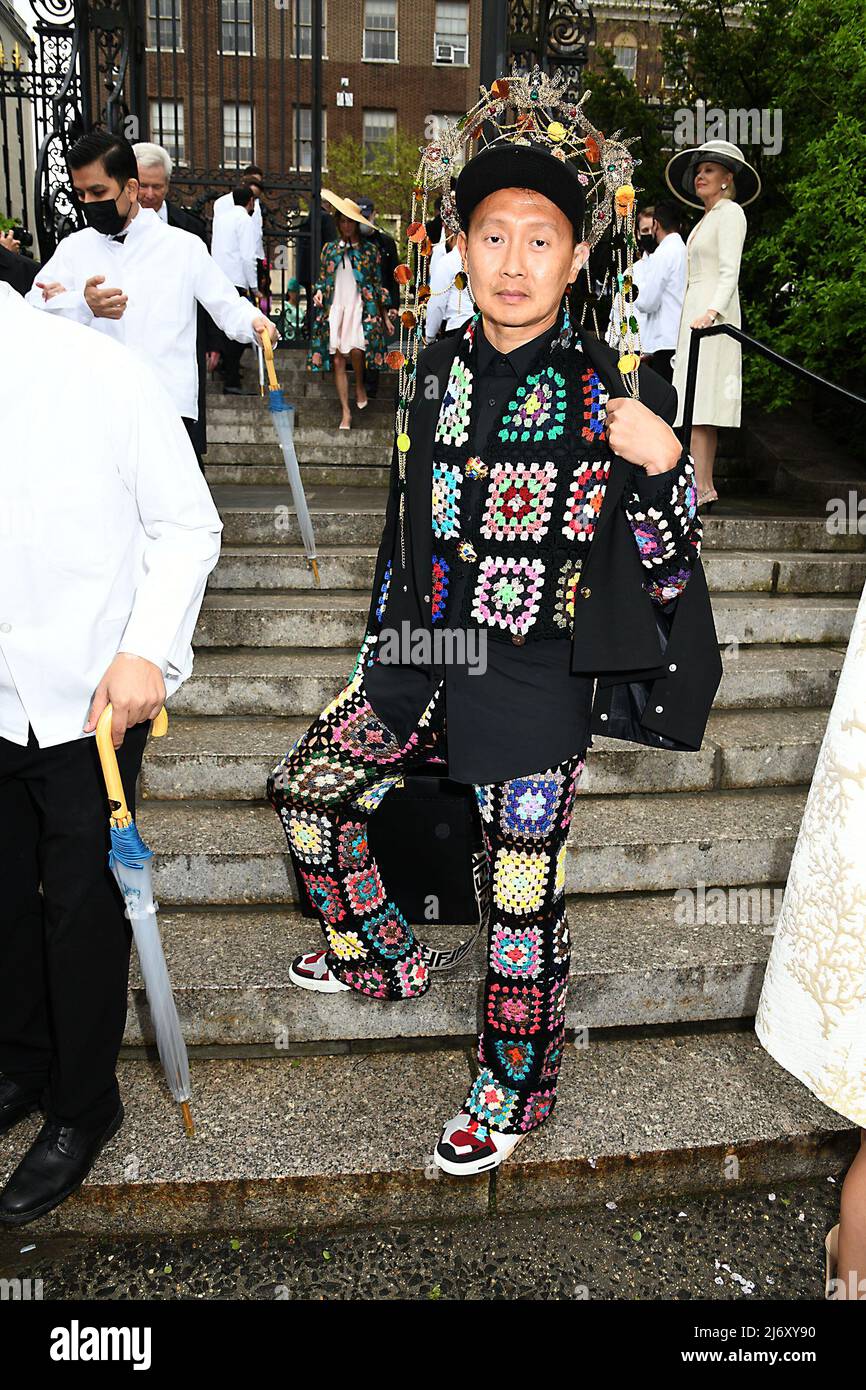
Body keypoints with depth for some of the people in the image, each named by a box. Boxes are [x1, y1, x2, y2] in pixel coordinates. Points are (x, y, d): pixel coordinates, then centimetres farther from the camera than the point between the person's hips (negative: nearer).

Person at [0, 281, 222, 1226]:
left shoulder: (98, 375, -11)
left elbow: (187, 527, -7)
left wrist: (147, 652, -18)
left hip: (90, 698, -4)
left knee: (82, 908, 8)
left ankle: (82, 1109, 29)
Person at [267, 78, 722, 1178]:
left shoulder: (612, 392, -8)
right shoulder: (437, 369, 5)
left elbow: (668, 565, -5)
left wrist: (662, 463, -24)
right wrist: (380, 654, 17)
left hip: (536, 677, -5)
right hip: (427, 652, 6)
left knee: (524, 900, 5)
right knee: (304, 786, 14)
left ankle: (513, 1093, 32)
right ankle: (383, 961, 38)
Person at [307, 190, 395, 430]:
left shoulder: (370, 249, 7)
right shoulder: (329, 249, 14)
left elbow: (378, 284, 8)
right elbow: (322, 279, 20)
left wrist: (386, 316, 5)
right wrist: (318, 292, -3)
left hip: (361, 308, -2)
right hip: (335, 309, 3)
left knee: (356, 350, -24)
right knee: (338, 358, -3)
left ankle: (360, 385, 9)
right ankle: (346, 412, 3)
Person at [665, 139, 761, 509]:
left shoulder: (730, 212, -4)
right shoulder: (706, 220, 23)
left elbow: (730, 271, -16)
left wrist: (711, 311, -31)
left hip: (712, 315, -10)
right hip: (695, 315, 10)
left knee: (698, 400, -17)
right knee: (700, 404, 5)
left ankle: (701, 488, -21)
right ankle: (705, 487, 5)